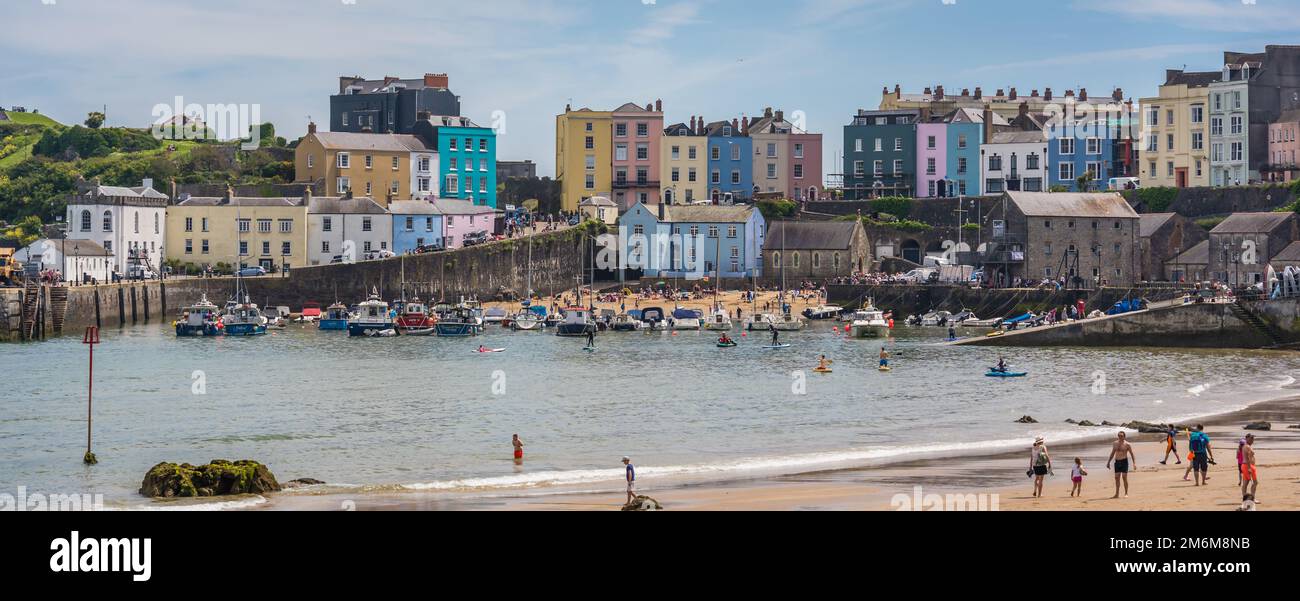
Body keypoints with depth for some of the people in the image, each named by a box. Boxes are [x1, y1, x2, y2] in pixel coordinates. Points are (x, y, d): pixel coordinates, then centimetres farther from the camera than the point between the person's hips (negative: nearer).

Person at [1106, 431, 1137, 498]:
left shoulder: (1127, 444, -4)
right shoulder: (1115, 444, 10)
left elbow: (1132, 454, -2)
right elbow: (1112, 454, 18)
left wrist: (1134, 463, -12)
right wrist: (1108, 462, 15)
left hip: (1124, 462, -5)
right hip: (1117, 462, 5)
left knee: (1124, 477, -7)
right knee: (1117, 478, 4)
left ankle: (1126, 494, 0)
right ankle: (1117, 494, 8)